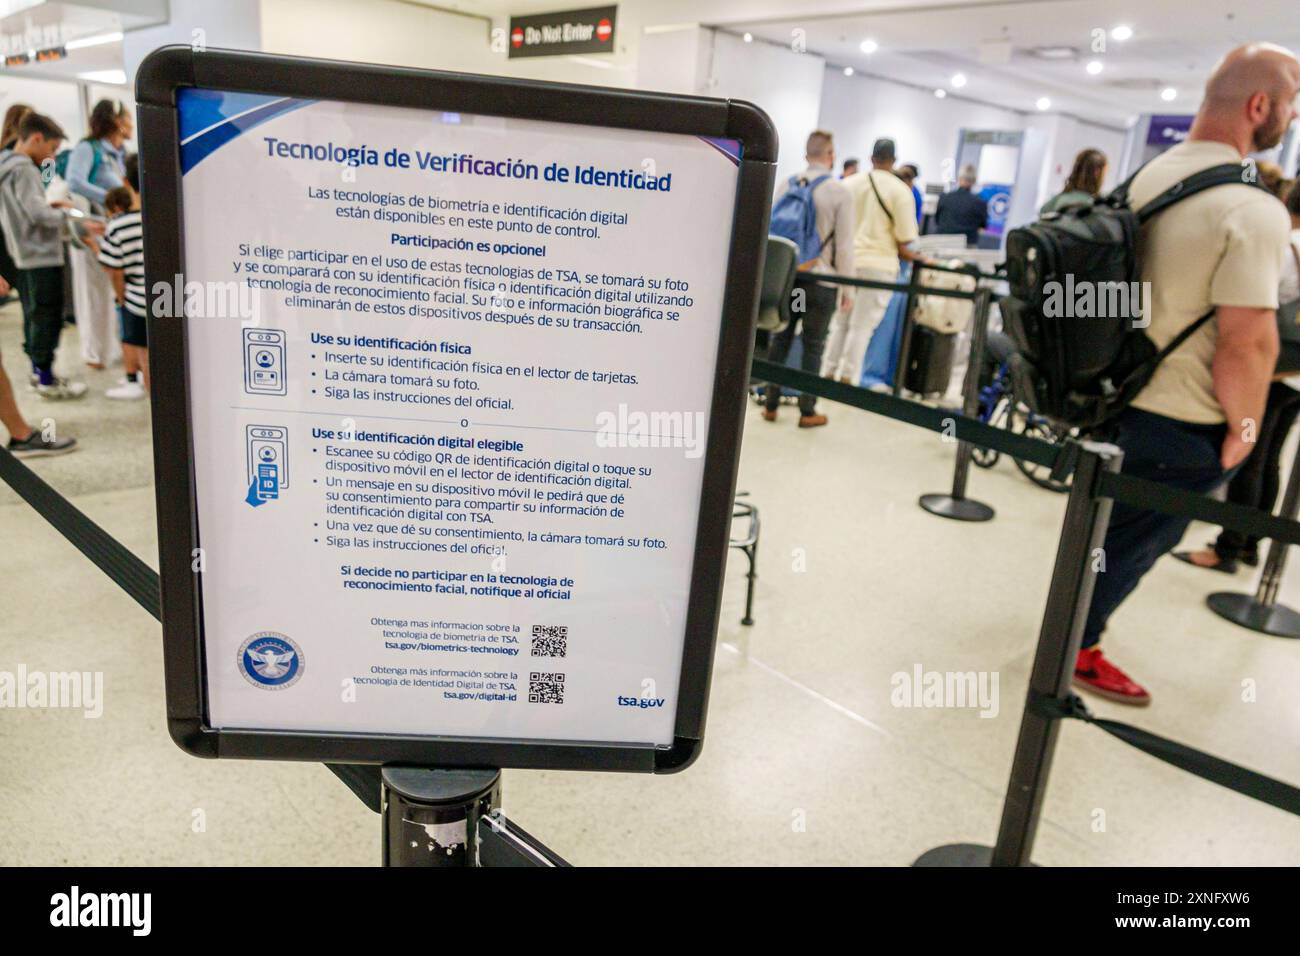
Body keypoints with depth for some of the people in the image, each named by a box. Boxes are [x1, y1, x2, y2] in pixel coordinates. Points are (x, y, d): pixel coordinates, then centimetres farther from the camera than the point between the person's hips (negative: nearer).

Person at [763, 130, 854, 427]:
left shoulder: (785, 185, 5)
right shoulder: (839, 191, -7)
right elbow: (844, 244, -8)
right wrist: (847, 286, 0)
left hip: (785, 275, 4)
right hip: (820, 280, -4)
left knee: (780, 339, 11)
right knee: (813, 344, 4)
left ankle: (770, 405, 14)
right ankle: (807, 411, 10)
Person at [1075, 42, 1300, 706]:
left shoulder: (1149, 177, 3)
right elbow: (1246, 341, -26)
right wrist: (1243, 430, -11)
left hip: (1124, 395, 8)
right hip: (1187, 424, -8)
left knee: (1117, 526, 25)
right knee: (1136, 540, 10)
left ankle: (1080, 619, 43)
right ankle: (1073, 649, 26)